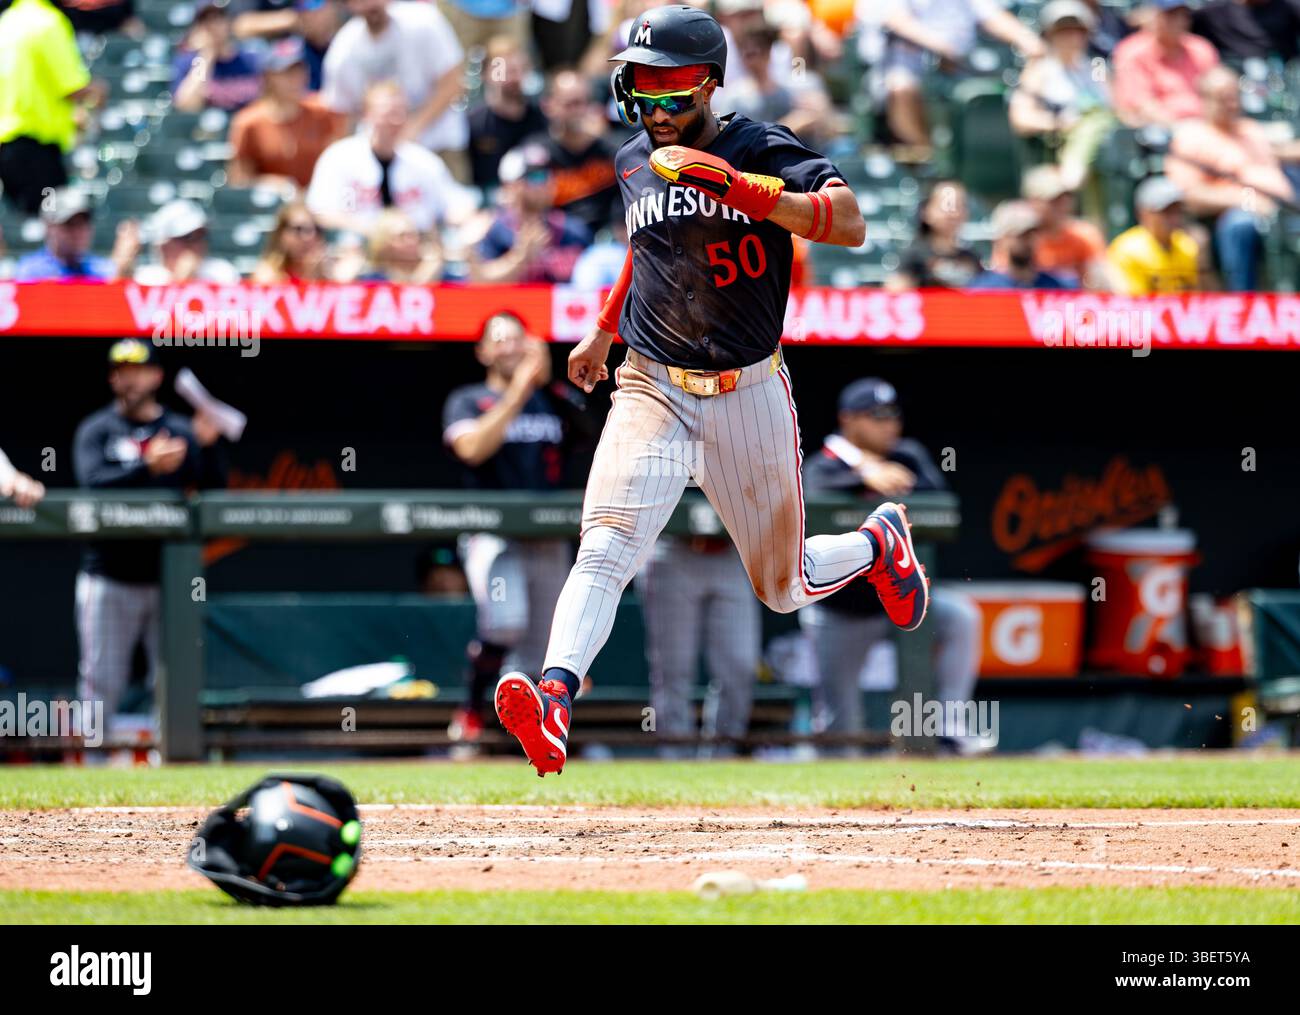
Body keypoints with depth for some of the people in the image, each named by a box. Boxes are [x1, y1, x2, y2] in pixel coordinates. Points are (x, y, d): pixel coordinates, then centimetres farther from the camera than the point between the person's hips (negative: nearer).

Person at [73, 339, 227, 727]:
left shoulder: (181, 431, 10)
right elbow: (93, 484, -13)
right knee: (100, 682, -2)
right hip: (110, 578, -2)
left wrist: (210, 445, -15)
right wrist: (148, 467, -25)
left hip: (168, 577, 2)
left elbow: (213, 490, 2)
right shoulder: (96, 430, 4)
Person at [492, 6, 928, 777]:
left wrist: (740, 187, -34)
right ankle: (554, 702, -39)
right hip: (653, 389, 3)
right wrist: (604, 331, 33)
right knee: (606, 547, -23)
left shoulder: (761, 152, -9)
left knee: (783, 588, 12)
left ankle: (879, 542, 43)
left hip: (748, 394, -3)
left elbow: (850, 225, -24)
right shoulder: (635, 163, 8)